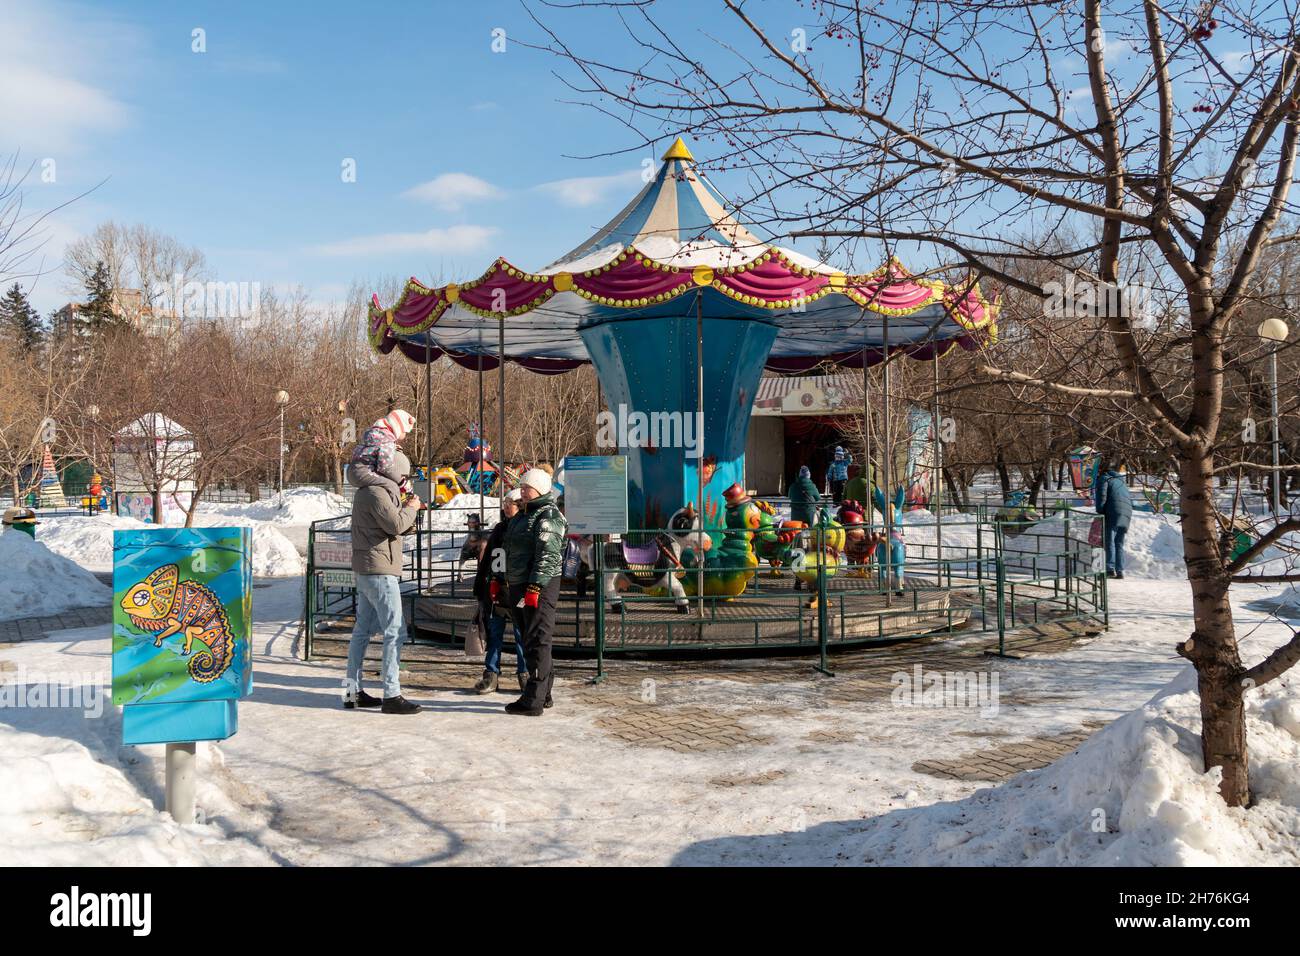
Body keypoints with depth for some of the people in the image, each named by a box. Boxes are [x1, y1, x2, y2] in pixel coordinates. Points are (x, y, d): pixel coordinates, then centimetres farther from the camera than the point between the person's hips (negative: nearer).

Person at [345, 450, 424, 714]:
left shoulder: (367, 491, 17)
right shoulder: (377, 493, -15)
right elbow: (396, 525, -23)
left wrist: (404, 506, 12)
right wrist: (411, 508, -7)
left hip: (365, 570, 11)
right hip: (379, 569, -11)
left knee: (363, 630, 13)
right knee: (394, 631, -9)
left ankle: (353, 692, 19)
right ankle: (391, 695, -9)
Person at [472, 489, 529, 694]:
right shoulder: (498, 530, 16)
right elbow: (485, 561, 21)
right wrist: (479, 587, 18)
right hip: (495, 591, 6)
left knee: (522, 634, 2)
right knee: (493, 633, 7)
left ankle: (524, 674, 12)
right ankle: (491, 673, 12)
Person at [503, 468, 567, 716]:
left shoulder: (548, 516, -11)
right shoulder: (523, 515, 19)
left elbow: (547, 556, -20)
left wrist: (534, 588, -25)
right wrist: (508, 584, 23)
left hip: (540, 585, -10)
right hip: (518, 584, 10)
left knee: (537, 642, -8)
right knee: (529, 640, 15)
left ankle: (533, 701, -6)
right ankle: (543, 694, 25)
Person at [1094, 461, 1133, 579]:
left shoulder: (1103, 478, 9)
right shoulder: (1121, 482, 32)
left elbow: (1101, 496, -6)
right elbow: (1130, 499, 30)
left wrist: (1100, 513, -7)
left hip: (1113, 513, -7)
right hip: (1127, 513, 7)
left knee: (1109, 542, -10)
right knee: (1119, 544, 11)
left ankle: (1110, 569, -20)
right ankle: (1120, 571, 6)